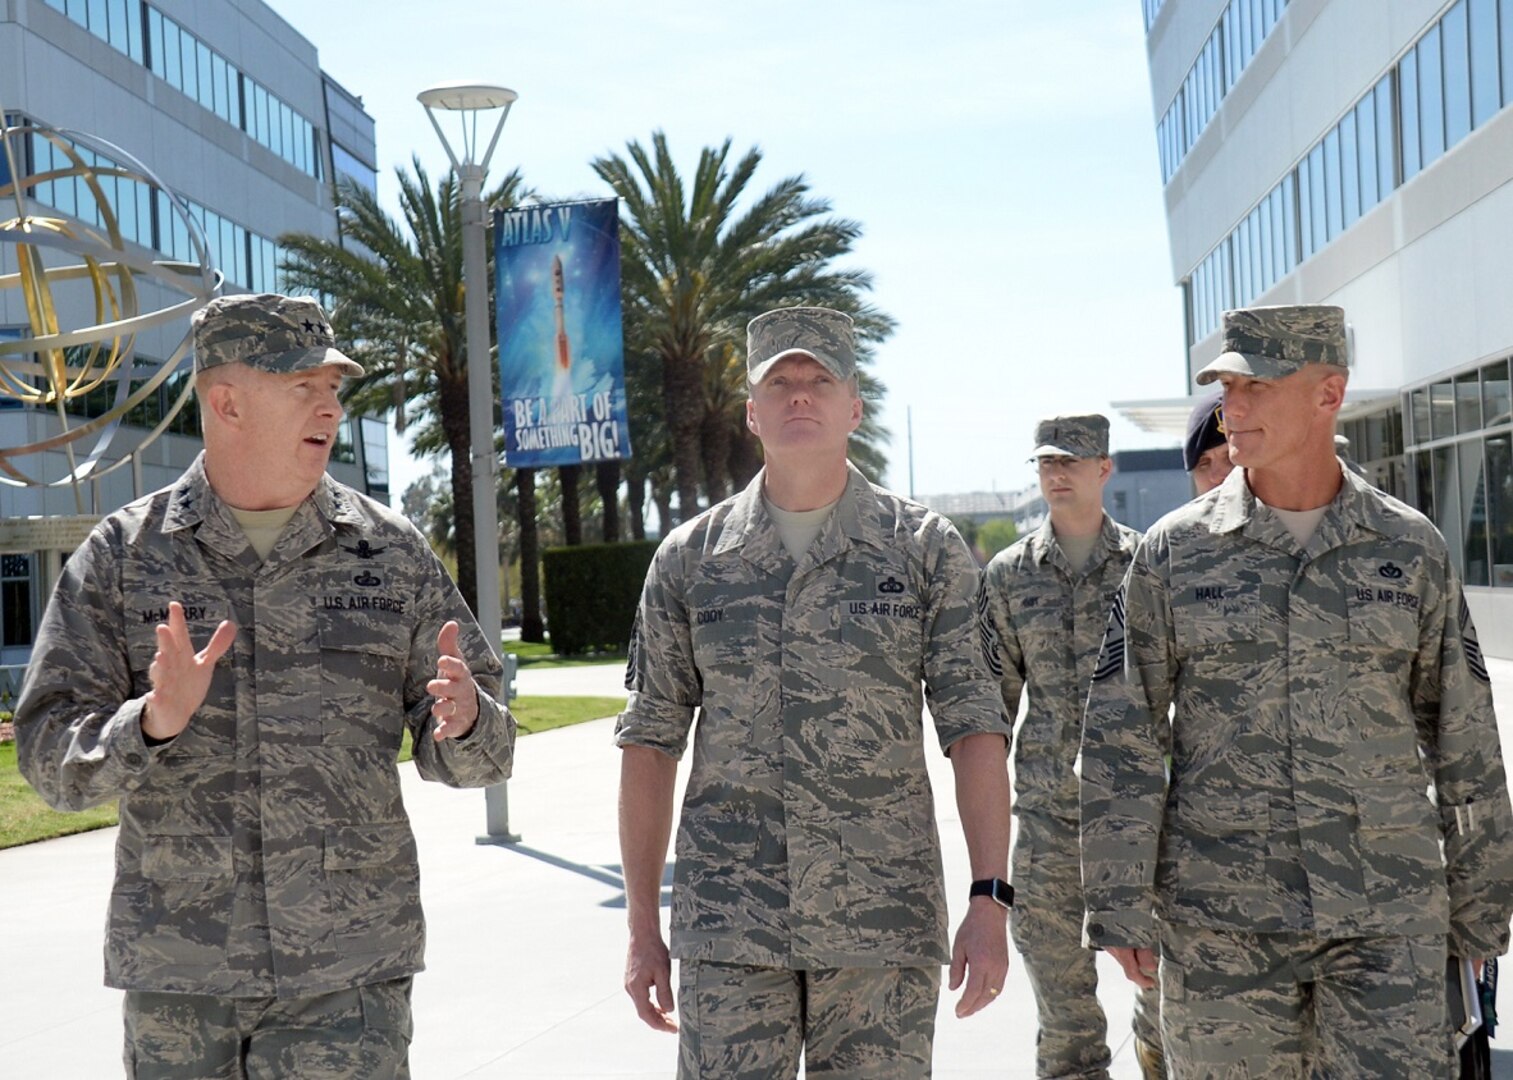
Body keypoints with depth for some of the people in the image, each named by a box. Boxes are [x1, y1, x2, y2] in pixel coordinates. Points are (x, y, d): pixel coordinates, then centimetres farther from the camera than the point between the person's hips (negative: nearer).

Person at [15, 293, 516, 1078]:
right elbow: (52, 761, -1)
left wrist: (463, 722, -17)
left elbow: (472, 755, 7)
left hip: (349, 966, 0)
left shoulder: (389, 551, 4)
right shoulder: (121, 556, 2)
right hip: (175, 975, 0)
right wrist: (153, 722, -21)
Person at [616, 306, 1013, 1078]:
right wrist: (642, 925, 5)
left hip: (885, 925, 0)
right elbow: (650, 744, 8)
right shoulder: (688, 559, 6)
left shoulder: (926, 549, 3)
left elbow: (973, 729, -1)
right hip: (727, 925, 1)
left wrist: (989, 900, -10)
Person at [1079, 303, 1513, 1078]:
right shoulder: (1174, 552, 0)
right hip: (1221, 918, 0)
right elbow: (1121, 739, -1)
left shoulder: (1411, 549, 3)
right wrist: (1118, 905, -6)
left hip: (1387, 918, 1)